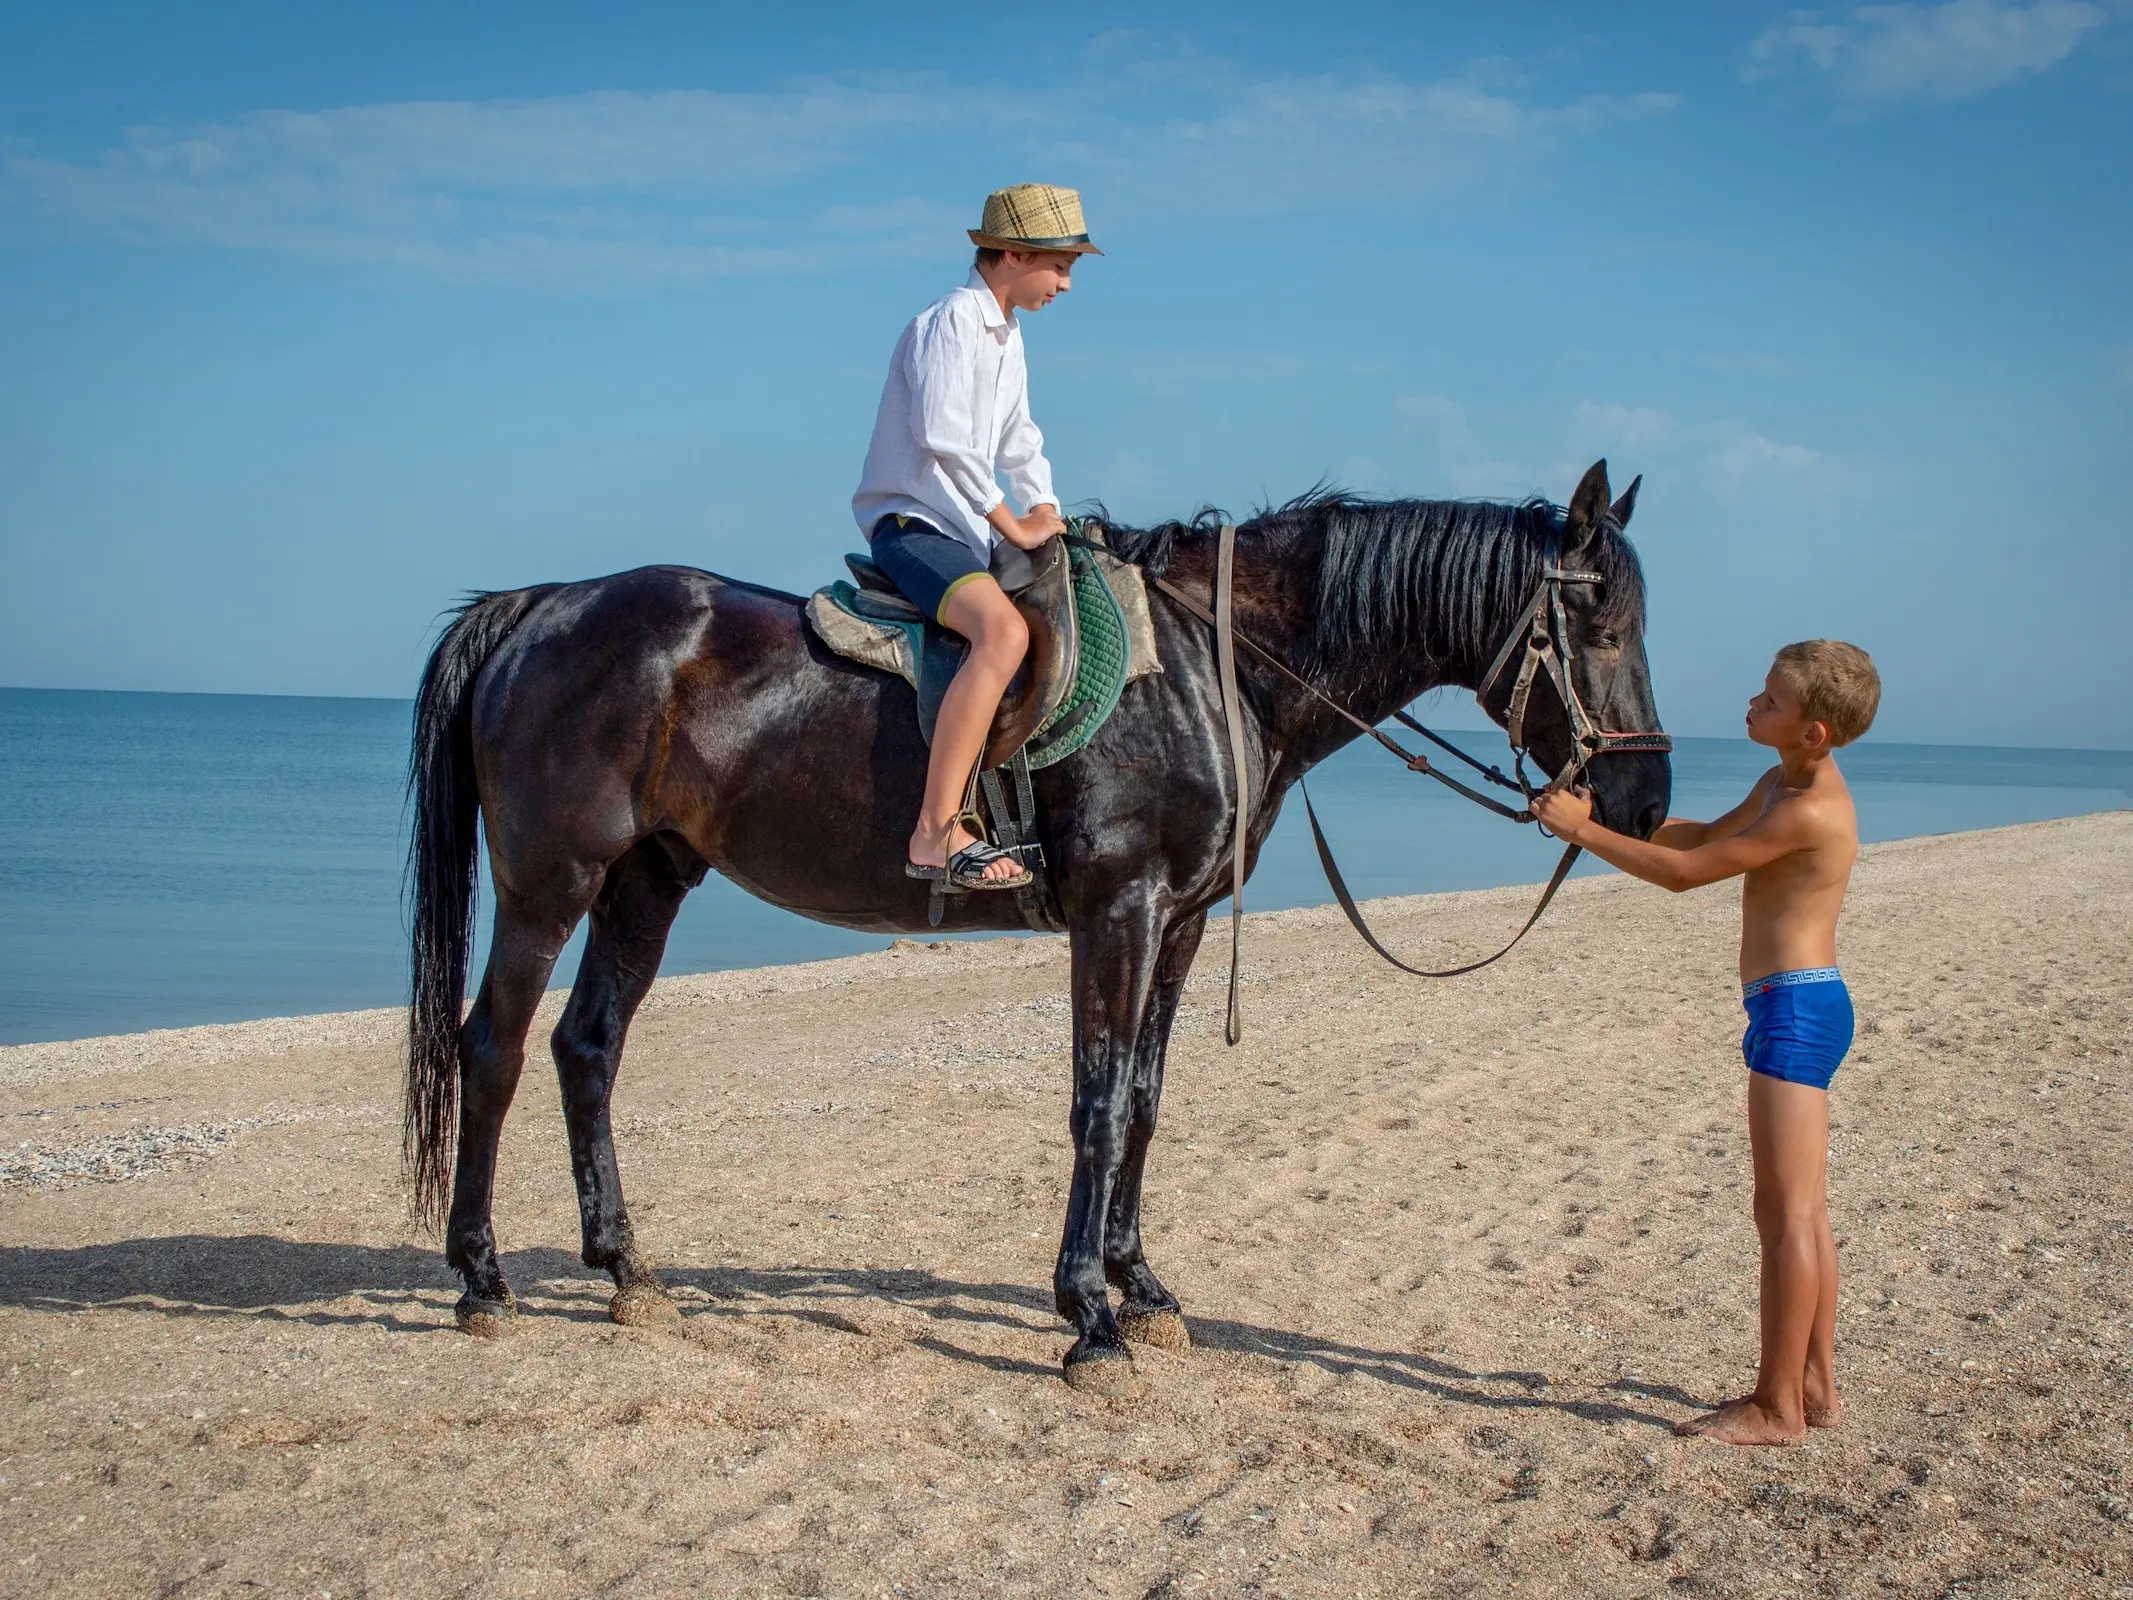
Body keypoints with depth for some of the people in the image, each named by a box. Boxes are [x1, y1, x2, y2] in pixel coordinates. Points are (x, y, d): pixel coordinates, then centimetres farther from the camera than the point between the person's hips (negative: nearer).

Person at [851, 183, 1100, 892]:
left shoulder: (1007, 335, 18)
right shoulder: (950, 322, -13)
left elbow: (1018, 441, 26)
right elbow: (943, 440, -24)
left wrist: (1049, 514, 11)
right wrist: (1015, 526, -18)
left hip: (967, 529, 10)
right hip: (911, 522, -10)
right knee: (1004, 629, -35)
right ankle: (936, 833, -39)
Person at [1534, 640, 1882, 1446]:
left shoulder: (1808, 811, -19)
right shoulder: (1783, 782, 12)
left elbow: (1686, 871, -16)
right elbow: (1705, 835, 25)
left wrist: (1583, 830, -8)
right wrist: (1609, 815, 14)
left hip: (1795, 1009, -11)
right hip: (1800, 1010, 11)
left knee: (1785, 1216, -4)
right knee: (1804, 1213, 15)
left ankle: (1777, 1408, 3)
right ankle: (1814, 1387, 24)